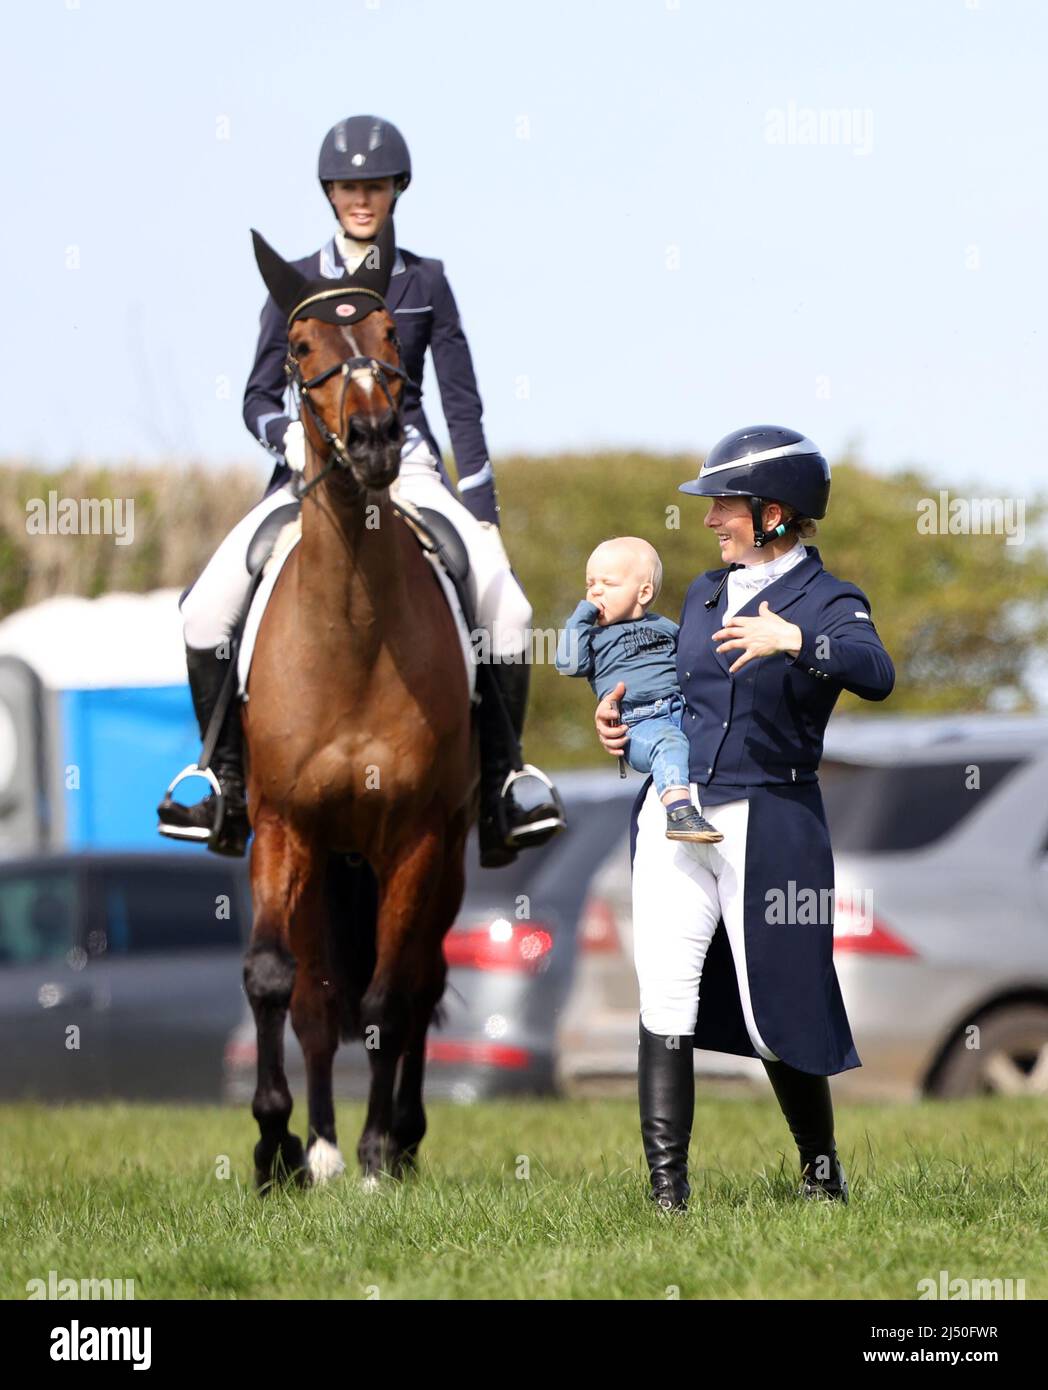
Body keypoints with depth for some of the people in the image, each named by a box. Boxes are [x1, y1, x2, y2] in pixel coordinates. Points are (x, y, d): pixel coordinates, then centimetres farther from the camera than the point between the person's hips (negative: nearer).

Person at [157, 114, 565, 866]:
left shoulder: (425, 282, 7)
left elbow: (462, 403, 6)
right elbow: (259, 395, 6)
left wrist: (485, 513, -1)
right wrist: (288, 433, -18)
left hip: (407, 467, -1)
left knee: (507, 609, -23)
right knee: (206, 612, -19)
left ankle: (501, 781, -10)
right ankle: (228, 779, -4)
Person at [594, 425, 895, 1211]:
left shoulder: (827, 602, -4)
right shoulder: (705, 595, 16)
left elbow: (876, 674, -24)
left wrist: (793, 640, -39)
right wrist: (626, 723, 10)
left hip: (768, 822, -5)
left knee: (777, 1013, 1)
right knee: (665, 998, -5)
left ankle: (822, 1168, 23)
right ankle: (667, 1186, -6)